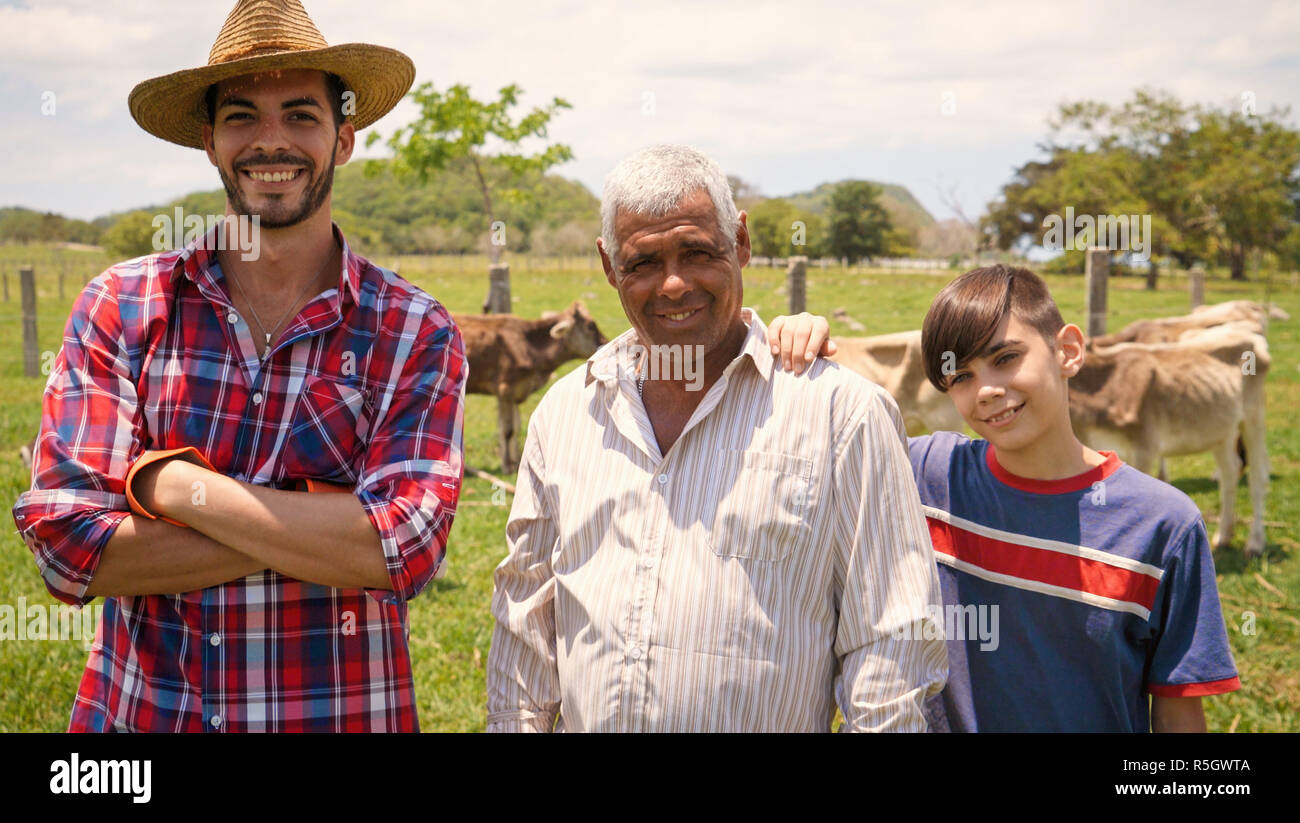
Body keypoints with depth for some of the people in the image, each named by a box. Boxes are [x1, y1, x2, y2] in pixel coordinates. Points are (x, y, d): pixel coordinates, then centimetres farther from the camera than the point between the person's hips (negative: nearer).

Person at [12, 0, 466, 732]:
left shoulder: (415, 333, -7)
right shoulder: (120, 308, -4)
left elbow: (406, 549, -19)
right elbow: (65, 538, -13)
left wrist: (173, 484, -18)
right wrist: (318, 528, -18)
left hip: (341, 711, 0)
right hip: (136, 710, 1)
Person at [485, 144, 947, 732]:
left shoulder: (842, 411, -9)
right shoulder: (563, 411, 5)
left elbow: (889, 646, -10)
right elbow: (526, 625, 10)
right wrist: (516, 723, 5)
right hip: (581, 721, 4)